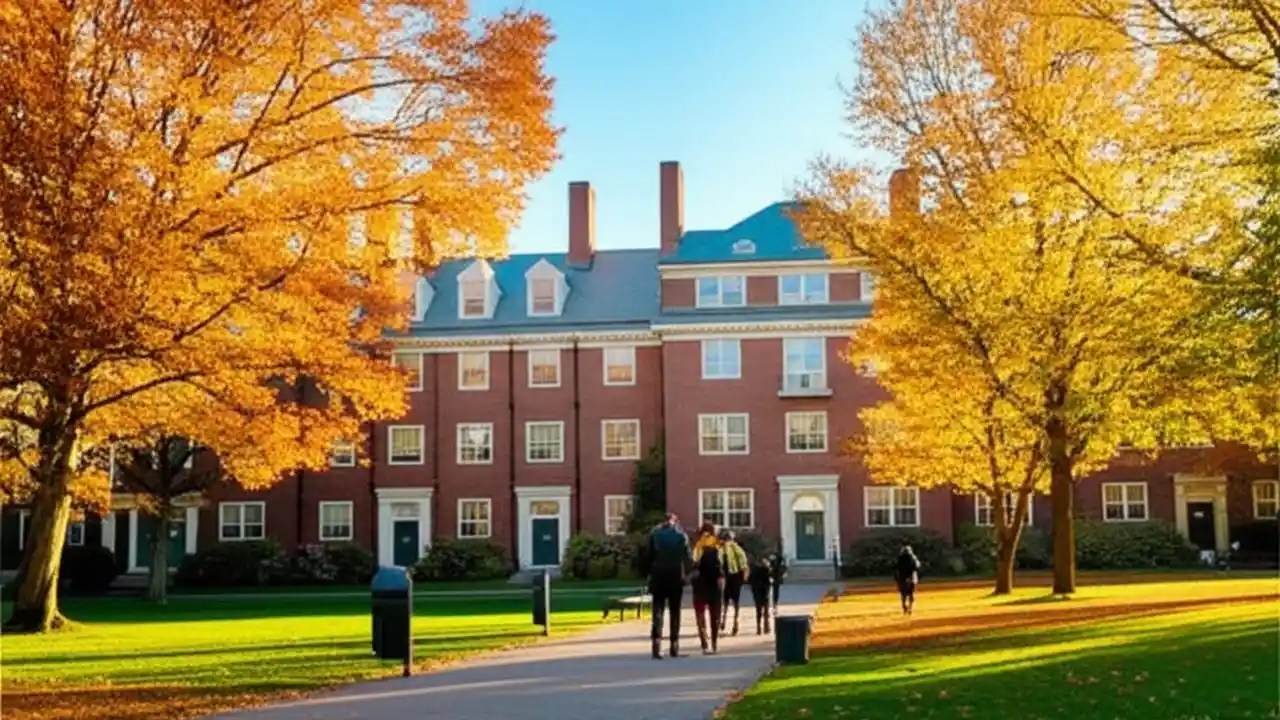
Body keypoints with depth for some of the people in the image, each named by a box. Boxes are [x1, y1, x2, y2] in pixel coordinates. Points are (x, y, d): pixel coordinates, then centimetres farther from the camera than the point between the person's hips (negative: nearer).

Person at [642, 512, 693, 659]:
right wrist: (687, 572, 9)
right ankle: (674, 647, 11)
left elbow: (647, 556, -1)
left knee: (658, 610, 0)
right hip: (676, 577, 0)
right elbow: (688, 558, -5)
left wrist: (648, 573, 3)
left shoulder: (654, 534, 2)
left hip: (658, 577, 0)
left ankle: (657, 646, -16)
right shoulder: (681, 535, -1)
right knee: (674, 612, 10)